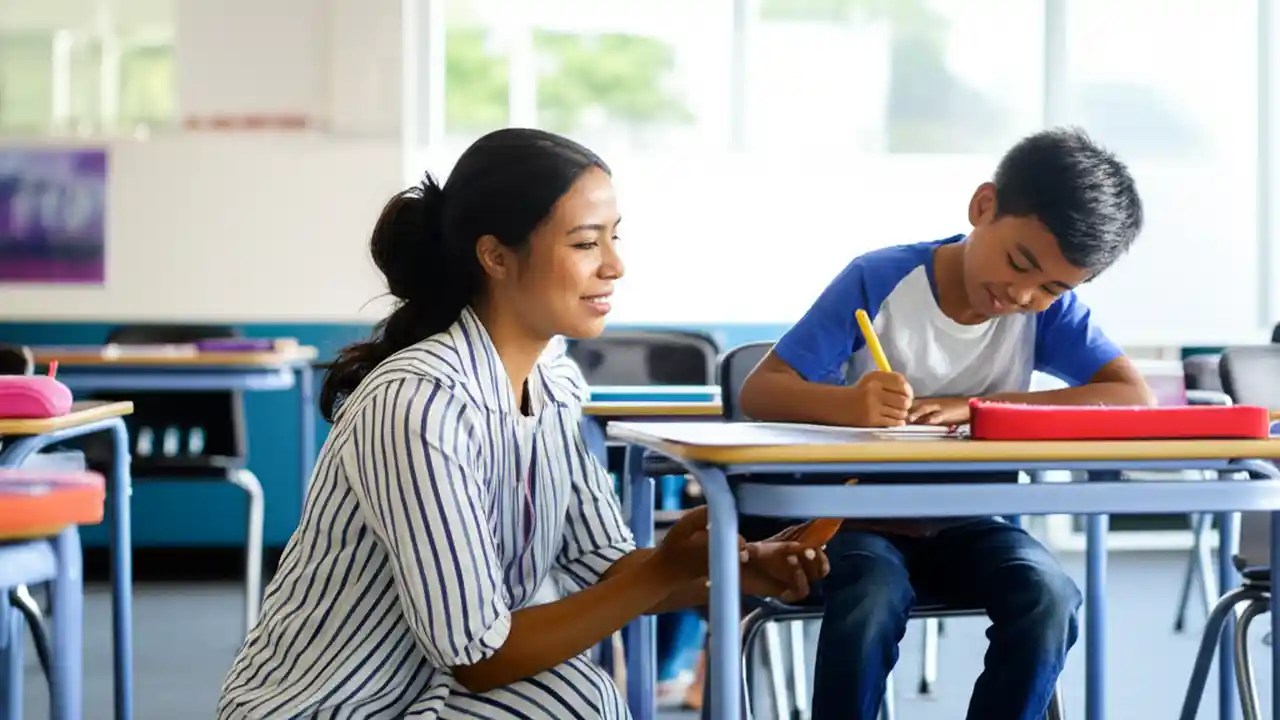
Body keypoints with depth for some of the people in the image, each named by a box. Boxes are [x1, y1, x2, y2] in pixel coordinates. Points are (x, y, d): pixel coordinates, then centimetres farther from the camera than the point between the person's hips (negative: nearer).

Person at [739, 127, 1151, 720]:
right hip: (862, 517, -3)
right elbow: (758, 392, -15)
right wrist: (846, 404, -39)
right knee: (873, 597, -34)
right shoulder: (880, 279, -13)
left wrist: (978, 407, -27)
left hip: (967, 526, 3)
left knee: (1049, 599, -26)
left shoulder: (1050, 310, -5)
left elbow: (1136, 399, -18)